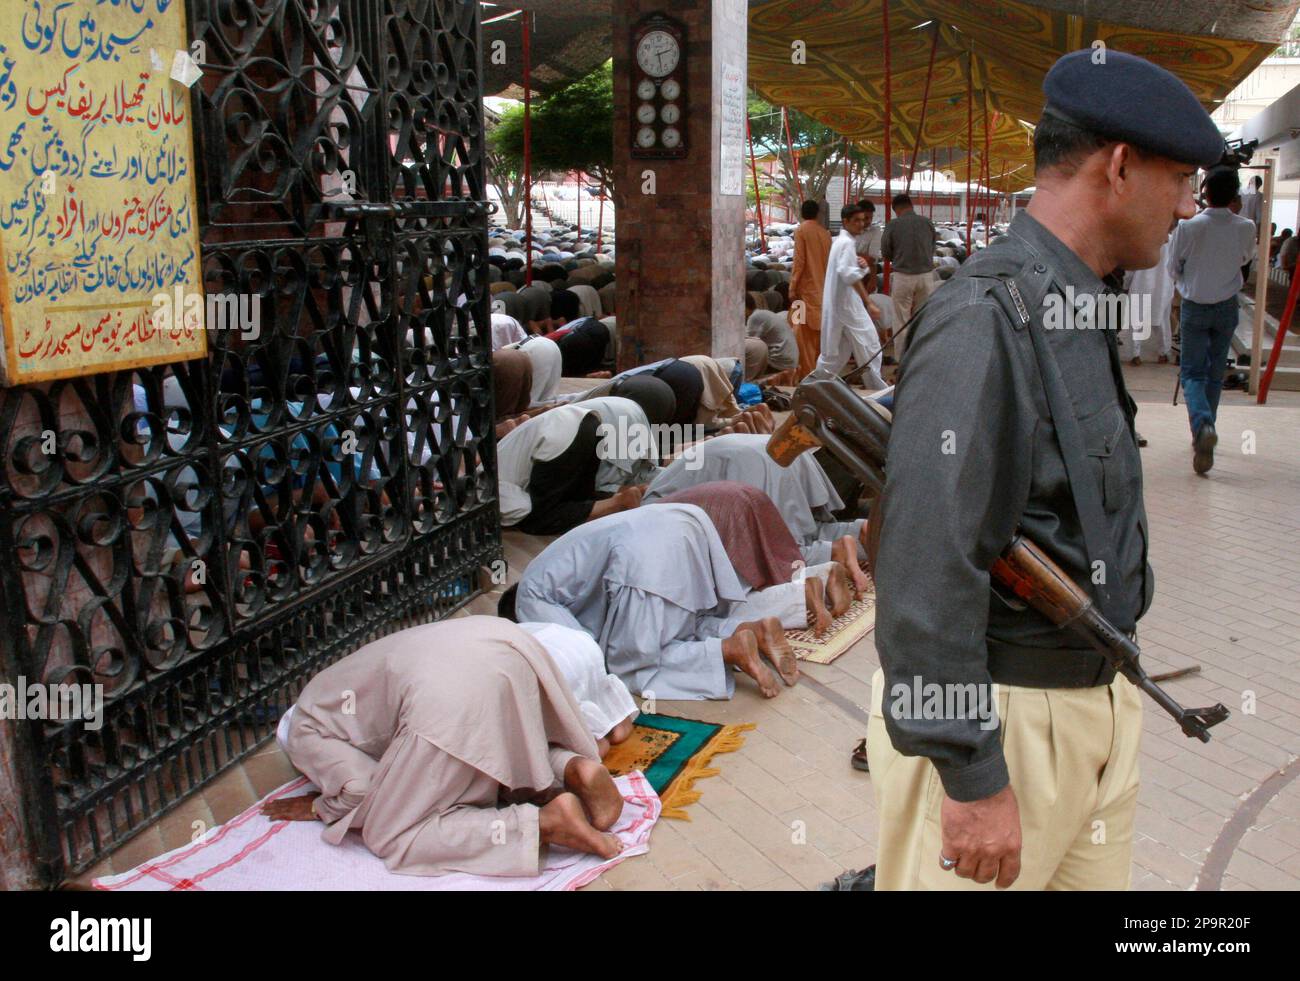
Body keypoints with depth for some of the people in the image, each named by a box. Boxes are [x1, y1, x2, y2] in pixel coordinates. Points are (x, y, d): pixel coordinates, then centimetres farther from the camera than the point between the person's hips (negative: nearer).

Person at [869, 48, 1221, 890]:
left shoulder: (1080, 307, 11)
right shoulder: (987, 319, -20)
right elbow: (930, 565, -24)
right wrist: (972, 777, -21)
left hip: (1097, 702, 9)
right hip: (1005, 720, -9)